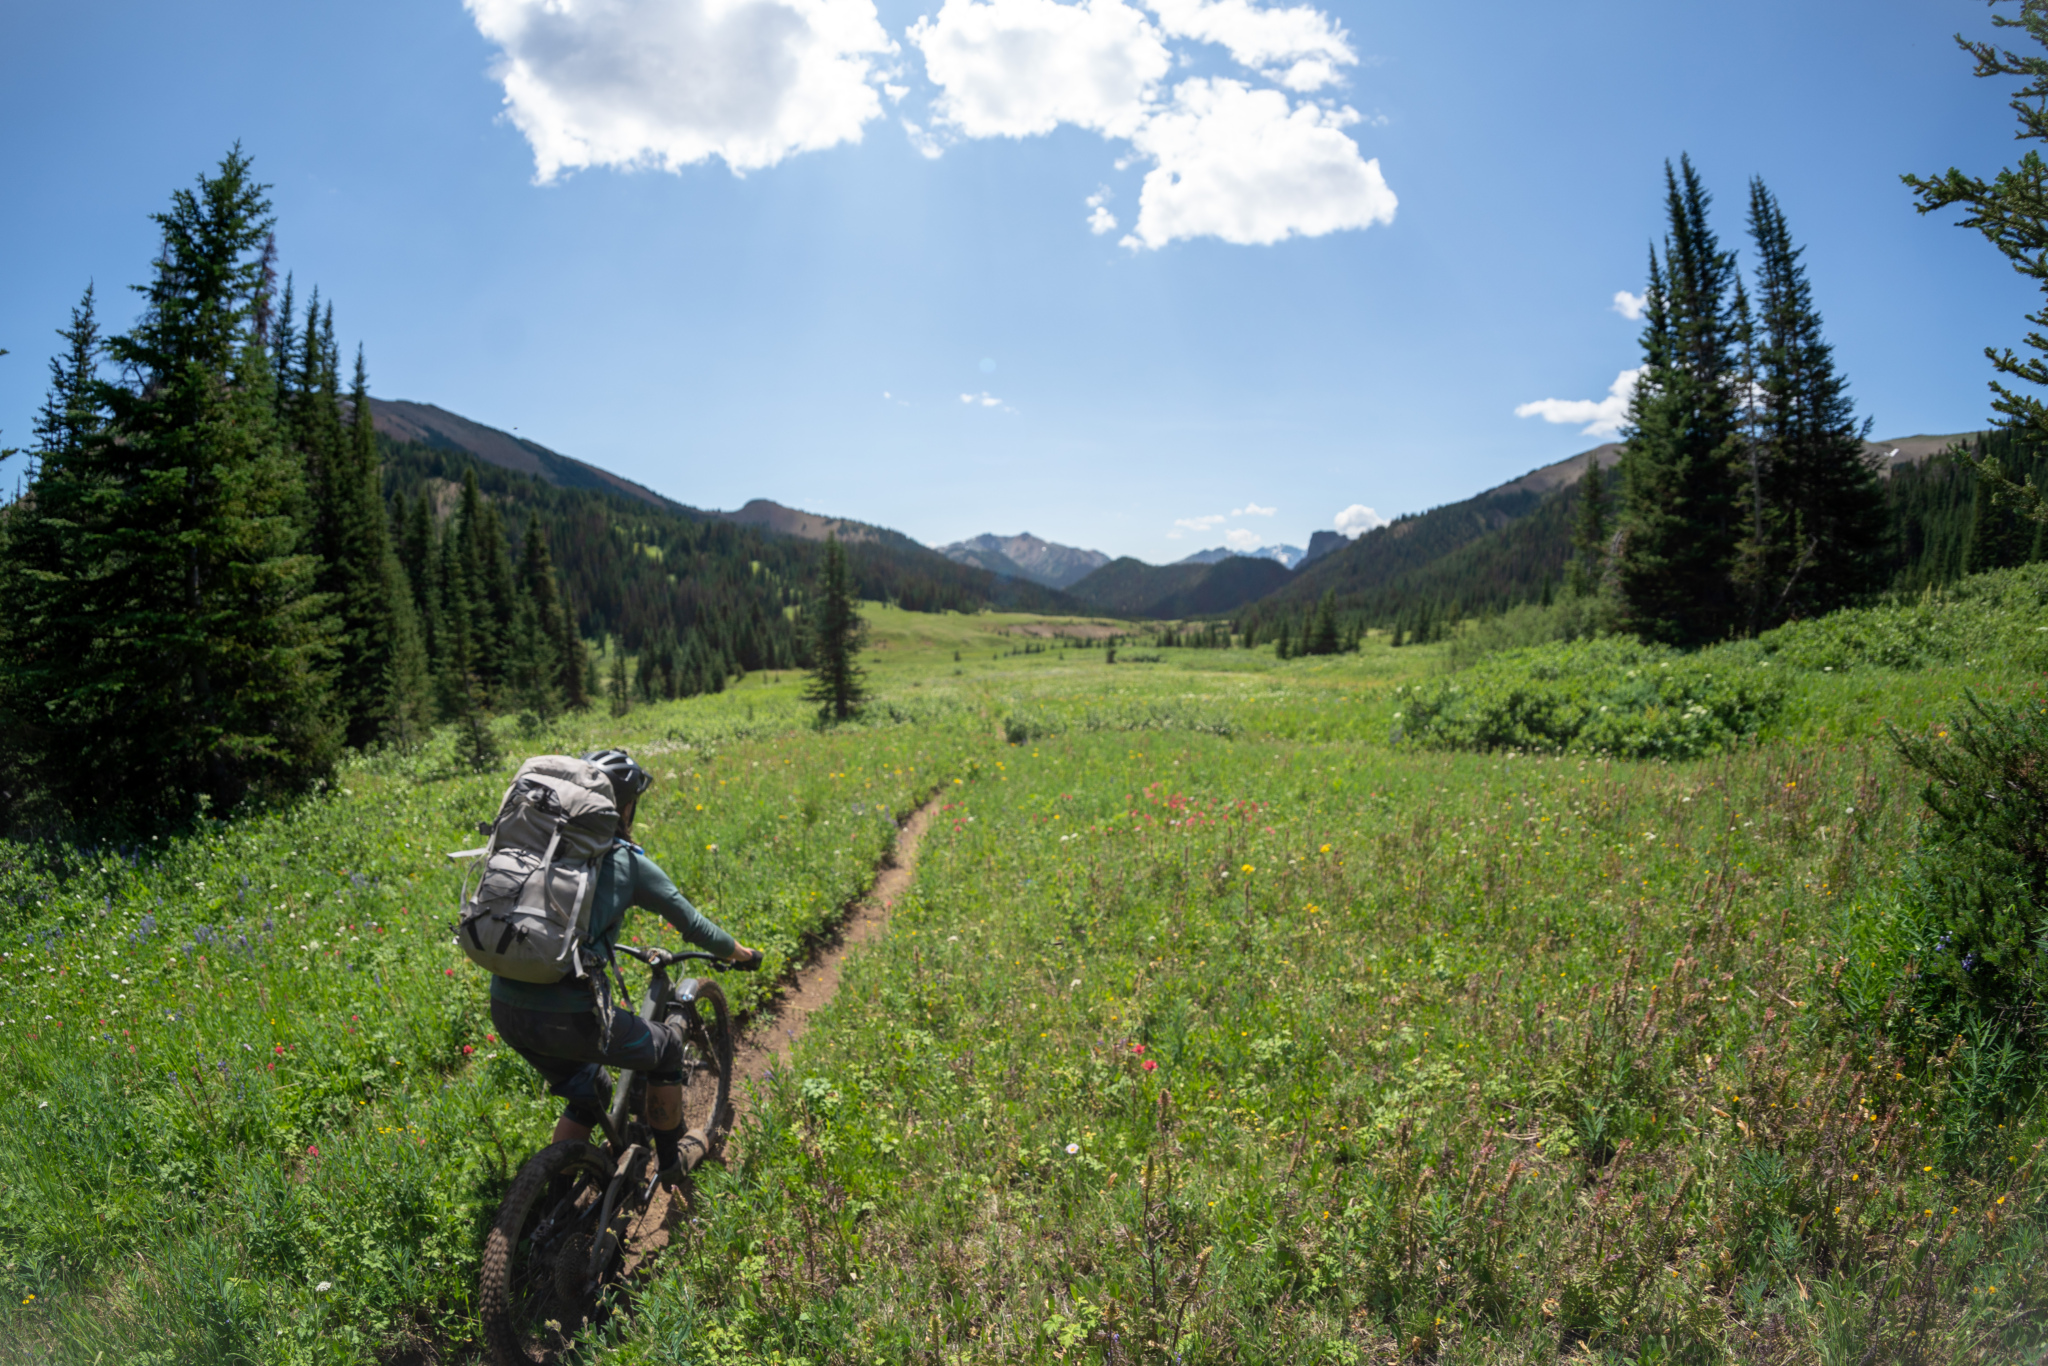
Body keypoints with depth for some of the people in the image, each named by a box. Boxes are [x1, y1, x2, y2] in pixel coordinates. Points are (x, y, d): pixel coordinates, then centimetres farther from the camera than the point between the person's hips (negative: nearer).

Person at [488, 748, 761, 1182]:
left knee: (589, 1095, 30)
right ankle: (672, 1160, 35)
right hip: (566, 1016, -6)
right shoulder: (627, 862, -3)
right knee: (667, 1047, 22)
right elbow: (690, 922, 8)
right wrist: (737, 952, 27)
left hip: (504, 1007, 6)